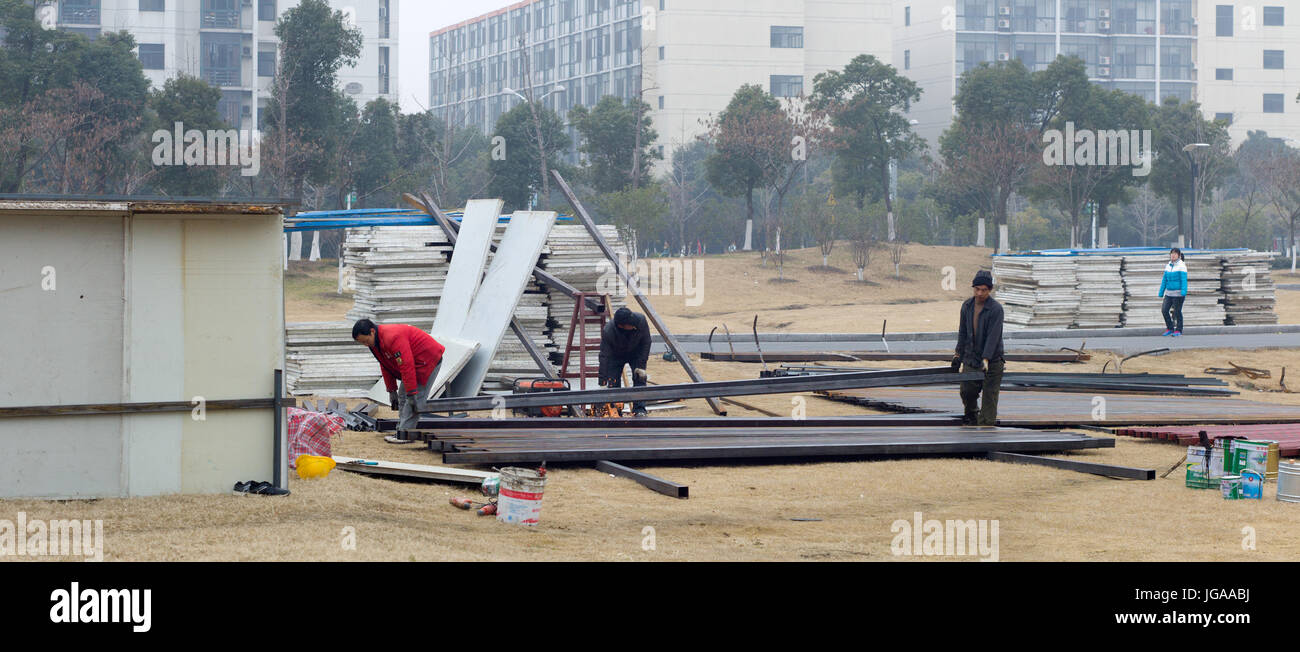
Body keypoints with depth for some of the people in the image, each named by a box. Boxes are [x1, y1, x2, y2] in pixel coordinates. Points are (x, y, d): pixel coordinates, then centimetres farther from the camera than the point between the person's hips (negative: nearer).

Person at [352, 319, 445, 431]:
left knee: (414, 401, -15)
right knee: (403, 399, 9)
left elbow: (407, 367, -32)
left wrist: (412, 394, -30)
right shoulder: (376, 342, 2)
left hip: (428, 361, -11)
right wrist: (392, 391, 12)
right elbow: (385, 367, 13)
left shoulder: (392, 338, -31)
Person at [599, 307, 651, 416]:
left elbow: (646, 342, -19)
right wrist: (602, 383, -35)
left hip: (636, 353, 1)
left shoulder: (640, 320, -34)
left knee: (640, 378, -11)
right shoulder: (608, 331, -39)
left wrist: (641, 366, -19)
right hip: (615, 355, -1)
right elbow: (604, 357, -34)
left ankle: (639, 409, -7)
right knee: (613, 382, -8)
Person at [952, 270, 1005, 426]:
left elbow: (993, 336, -20)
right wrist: (958, 354, 11)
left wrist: (986, 359, -28)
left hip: (992, 361, -5)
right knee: (967, 391, 7)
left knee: (989, 395, -3)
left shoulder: (996, 308, -14)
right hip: (971, 359, 5)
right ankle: (971, 415, 34)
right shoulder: (967, 306, 4)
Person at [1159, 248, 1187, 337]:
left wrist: (1183, 292, -22)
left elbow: (1184, 279, -13)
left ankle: (1178, 330, 12)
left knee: (1177, 312, 0)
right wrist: (1161, 292, 14)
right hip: (1169, 293, 6)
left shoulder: (1181, 266, -6)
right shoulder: (1168, 266, 11)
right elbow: (1164, 280, 15)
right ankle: (1170, 328, 14)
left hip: (1178, 293, -6)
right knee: (1164, 310, -1)